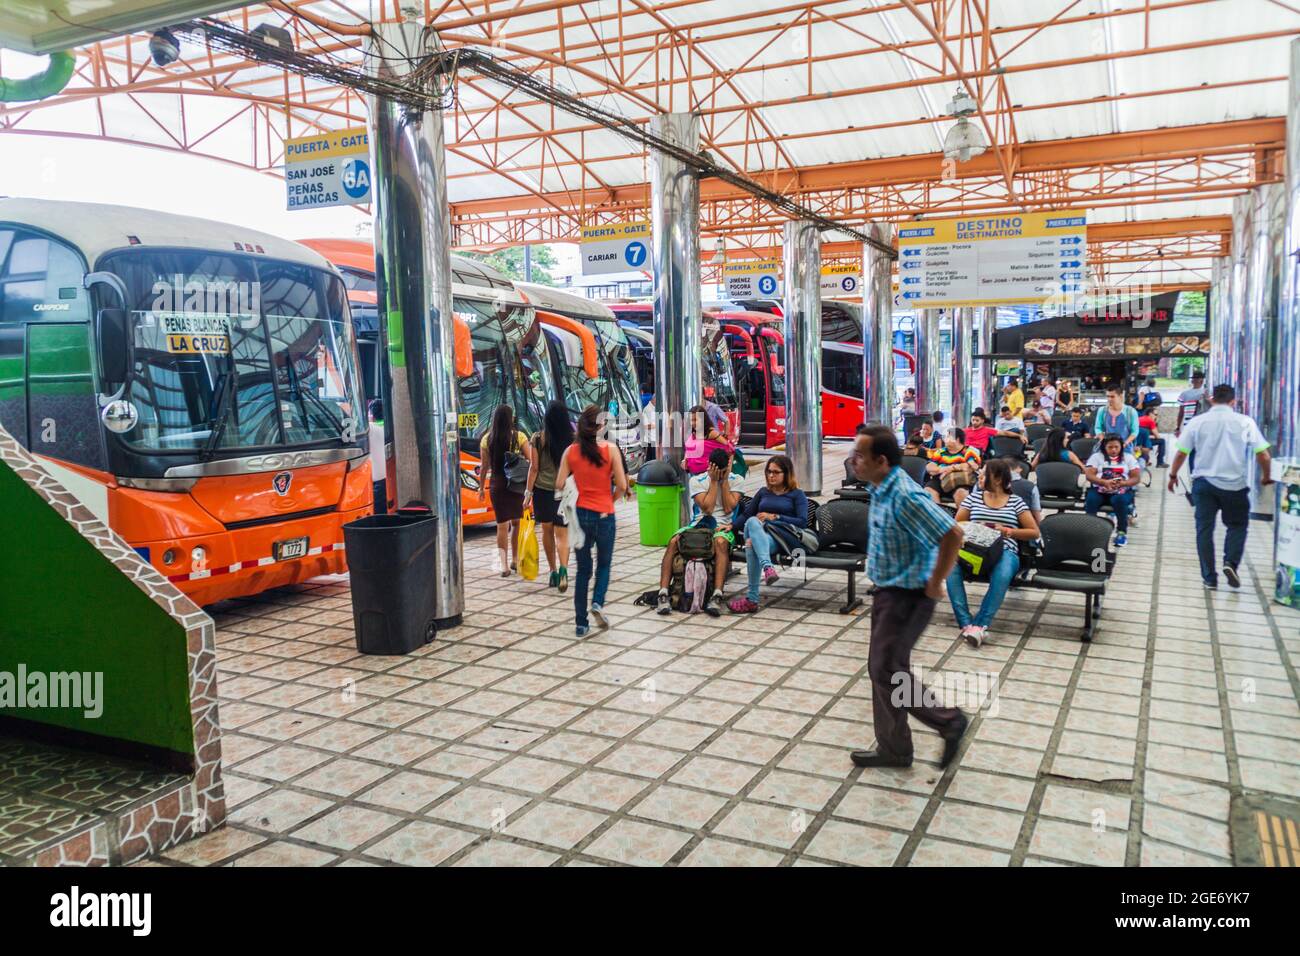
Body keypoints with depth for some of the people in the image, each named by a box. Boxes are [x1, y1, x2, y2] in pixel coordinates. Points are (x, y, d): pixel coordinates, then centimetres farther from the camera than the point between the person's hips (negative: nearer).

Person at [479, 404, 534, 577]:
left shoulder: (487, 439, 0)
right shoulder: (519, 437, -5)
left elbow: (484, 467, 1)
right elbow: (530, 461, -9)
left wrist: (481, 487, 10)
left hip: (496, 485, 1)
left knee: (502, 525, 3)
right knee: (517, 523, 15)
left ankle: (504, 565, -4)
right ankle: (515, 560, 20)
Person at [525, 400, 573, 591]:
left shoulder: (538, 438, -7)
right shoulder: (573, 439, -5)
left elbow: (534, 468, -5)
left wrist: (528, 493, 2)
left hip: (543, 489, 0)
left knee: (547, 531, 16)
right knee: (562, 534, 2)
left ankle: (553, 573, 23)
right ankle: (563, 569, -22)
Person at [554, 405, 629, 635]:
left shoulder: (571, 451, -2)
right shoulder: (610, 449, -8)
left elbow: (560, 483, -5)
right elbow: (622, 485, -9)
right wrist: (610, 500, 9)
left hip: (580, 513, 2)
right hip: (604, 514, -2)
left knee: (583, 569, 12)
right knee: (604, 564, 18)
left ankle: (581, 623, 11)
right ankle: (598, 603, -7)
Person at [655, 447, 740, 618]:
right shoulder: (697, 480, 4)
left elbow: (728, 508, -6)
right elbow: (707, 508, -8)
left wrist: (724, 480, -6)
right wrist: (714, 481, -7)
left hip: (722, 527, -1)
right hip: (698, 525, 1)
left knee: (720, 542, -38)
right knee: (673, 542, -27)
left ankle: (717, 595, -45)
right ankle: (663, 593, -31)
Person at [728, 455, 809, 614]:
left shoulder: (797, 495, 17)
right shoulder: (763, 492, 31)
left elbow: (802, 522, 2)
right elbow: (746, 514, 25)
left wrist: (774, 517, -5)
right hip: (759, 533, 4)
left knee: (753, 544, -39)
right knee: (753, 522, -37)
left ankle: (752, 599, -45)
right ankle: (768, 567, -58)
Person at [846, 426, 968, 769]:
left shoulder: (904, 496, -26)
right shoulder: (881, 489, 4)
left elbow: (952, 535, -30)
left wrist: (935, 583, -21)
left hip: (908, 595, -10)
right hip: (888, 591, 10)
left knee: (886, 669, -5)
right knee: (882, 669, 13)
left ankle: (950, 721, 14)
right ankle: (893, 749, 25)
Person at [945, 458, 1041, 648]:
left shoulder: (1015, 501, 11)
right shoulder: (973, 497, 17)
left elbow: (1034, 532, 9)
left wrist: (1008, 531, -6)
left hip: (1004, 552, -2)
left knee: (1002, 576, -39)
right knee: (951, 566, -33)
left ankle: (980, 624, -38)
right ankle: (966, 624, -36)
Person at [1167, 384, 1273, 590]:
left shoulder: (1197, 422, -1)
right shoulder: (1245, 422, -3)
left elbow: (1180, 453, -1)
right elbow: (1263, 455, -3)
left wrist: (1173, 475, 15)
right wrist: (1266, 477, 15)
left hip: (1204, 482, 1)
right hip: (1235, 484, 0)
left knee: (1204, 529, 7)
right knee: (1238, 525, 19)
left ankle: (1209, 578, 7)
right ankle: (1231, 562, -3)